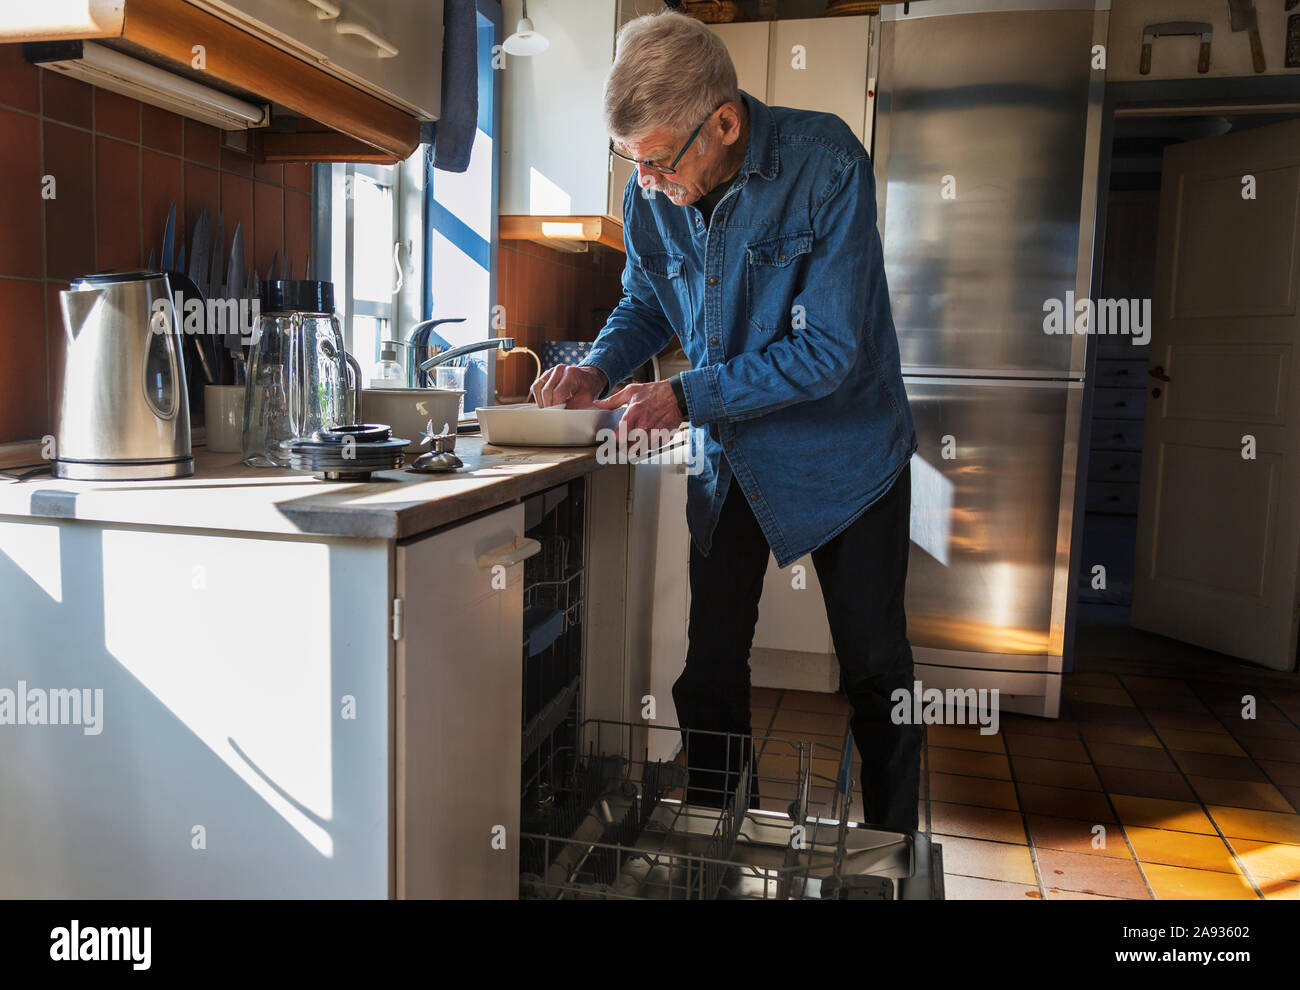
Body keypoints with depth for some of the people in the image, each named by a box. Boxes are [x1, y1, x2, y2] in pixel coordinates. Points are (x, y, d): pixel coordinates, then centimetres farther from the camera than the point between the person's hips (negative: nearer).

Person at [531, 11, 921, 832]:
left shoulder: (824, 162, -23)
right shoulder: (652, 195, -9)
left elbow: (830, 347, -25)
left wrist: (687, 397, -27)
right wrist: (600, 368, -10)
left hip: (842, 449, -4)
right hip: (727, 455, 4)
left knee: (876, 672, 8)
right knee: (709, 670, 9)